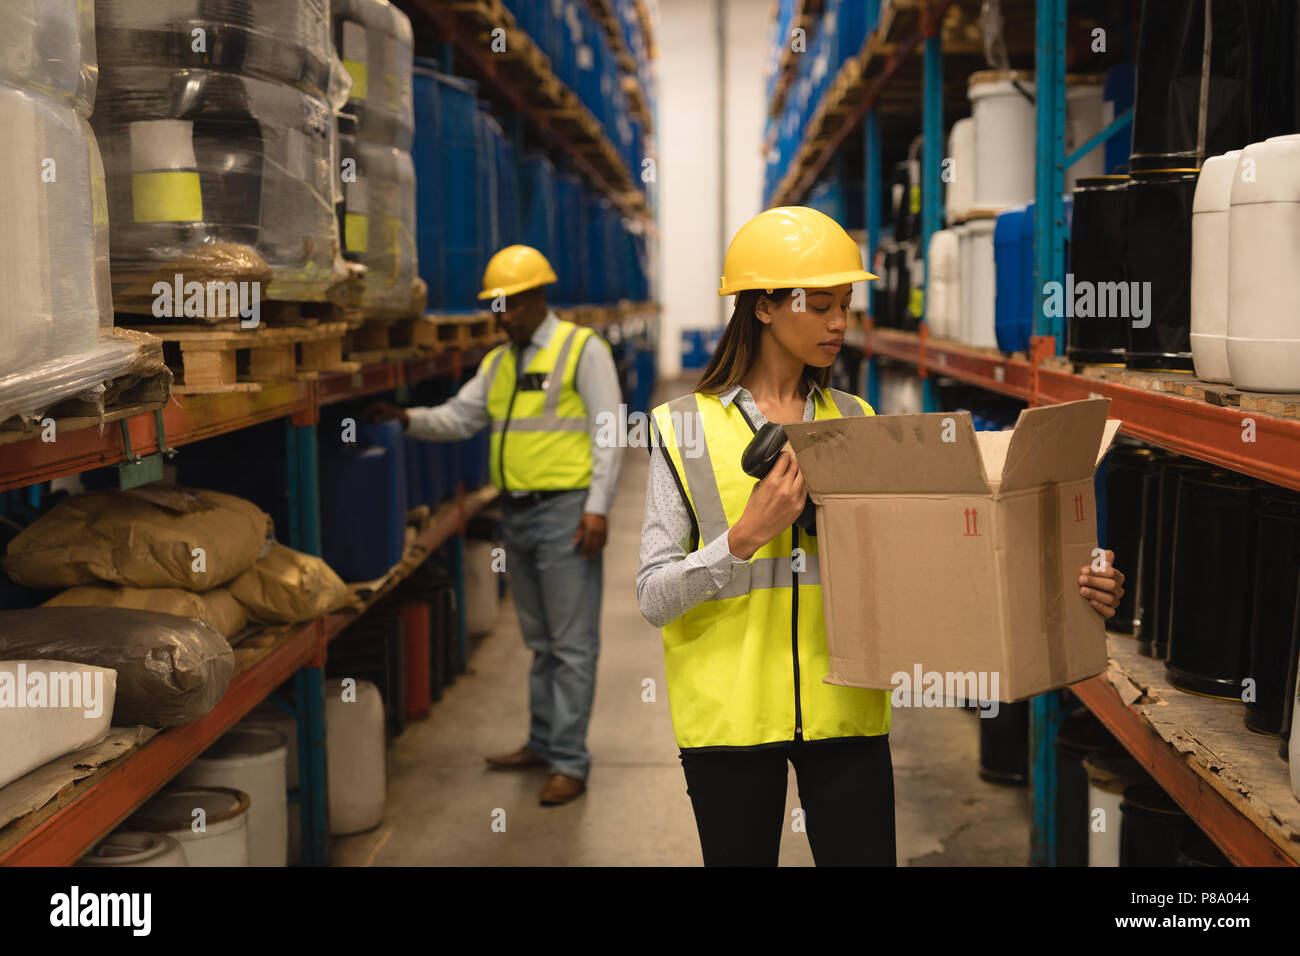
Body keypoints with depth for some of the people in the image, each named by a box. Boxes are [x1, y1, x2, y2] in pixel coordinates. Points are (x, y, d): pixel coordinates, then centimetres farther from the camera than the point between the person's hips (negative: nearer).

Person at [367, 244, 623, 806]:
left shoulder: (582, 349, -4)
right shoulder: (498, 363, 16)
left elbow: (607, 432, -9)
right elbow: (460, 417, 12)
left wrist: (597, 506, -16)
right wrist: (408, 419, -7)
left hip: (564, 510, -7)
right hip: (516, 513, 7)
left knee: (571, 643, -3)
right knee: (540, 640, 16)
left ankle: (569, 762, 1)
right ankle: (542, 743, 27)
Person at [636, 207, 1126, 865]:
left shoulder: (855, 423, 8)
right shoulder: (685, 428, -2)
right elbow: (654, 596, -7)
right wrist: (748, 536, -21)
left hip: (843, 709, 2)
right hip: (730, 712, -2)